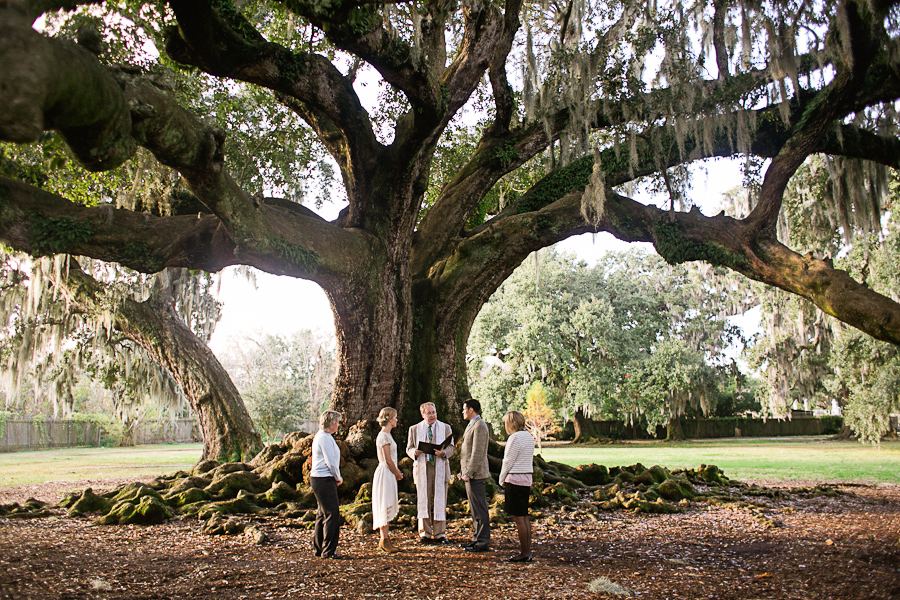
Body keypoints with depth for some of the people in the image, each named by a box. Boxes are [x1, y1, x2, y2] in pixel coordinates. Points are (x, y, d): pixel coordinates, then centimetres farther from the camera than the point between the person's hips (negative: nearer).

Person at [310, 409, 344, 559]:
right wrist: (338, 478, -5)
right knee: (332, 514, -6)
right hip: (324, 480, -11)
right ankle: (328, 551, -1)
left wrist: (336, 477, 13)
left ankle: (318, 548, 24)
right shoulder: (325, 438, -17)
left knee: (323, 513, 16)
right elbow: (331, 462, -19)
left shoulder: (321, 436, 16)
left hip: (318, 479, 11)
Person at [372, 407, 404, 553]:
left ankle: (386, 539, 16)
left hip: (388, 474, 10)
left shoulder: (386, 435, 15)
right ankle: (384, 540, -3)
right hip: (385, 474, -10)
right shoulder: (384, 436, -16)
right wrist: (398, 474, -5)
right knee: (385, 507, -6)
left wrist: (396, 474, 12)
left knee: (387, 507, 11)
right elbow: (388, 460, -18)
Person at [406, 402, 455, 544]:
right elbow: (409, 448, 12)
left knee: (440, 501, 0)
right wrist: (414, 452, -11)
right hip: (422, 468, 0)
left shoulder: (445, 428, 11)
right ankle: (425, 533, 9)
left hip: (440, 468, 0)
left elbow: (451, 447, 7)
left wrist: (444, 452, -15)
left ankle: (440, 533, 8)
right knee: (423, 501, 1)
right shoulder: (414, 429, 12)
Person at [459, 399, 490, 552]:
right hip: (470, 473, 11)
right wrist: (463, 471, 19)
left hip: (475, 474, -11)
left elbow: (477, 453, -21)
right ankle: (477, 538, 22)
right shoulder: (473, 425, 18)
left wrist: (468, 473, -20)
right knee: (474, 508, 15)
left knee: (480, 508, -6)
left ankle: (483, 542, -1)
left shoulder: (479, 426, -16)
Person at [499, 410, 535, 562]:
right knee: (524, 516, 13)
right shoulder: (528, 436, 13)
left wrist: (502, 480, 1)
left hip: (515, 480, -9)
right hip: (526, 480, 9)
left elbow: (508, 462, -13)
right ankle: (527, 551, 18)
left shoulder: (515, 438, -14)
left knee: (519, 518, -4)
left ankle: (524, 554, -1)